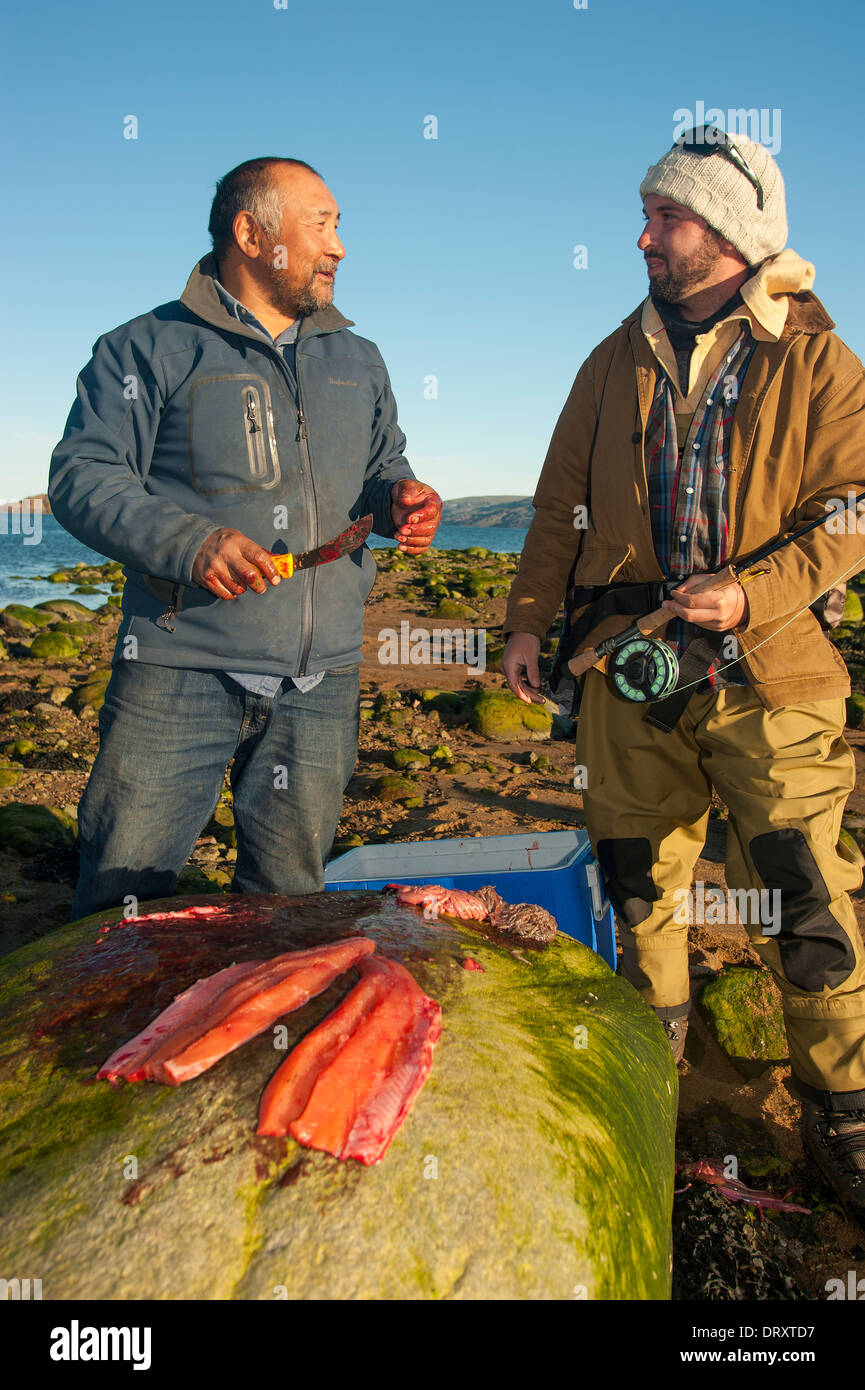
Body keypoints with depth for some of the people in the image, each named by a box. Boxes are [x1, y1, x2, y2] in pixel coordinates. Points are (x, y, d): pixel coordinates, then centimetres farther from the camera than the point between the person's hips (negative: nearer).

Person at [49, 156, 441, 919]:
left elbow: (383, 468, 27)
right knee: (124, 898, 0)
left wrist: (400, 498, 1)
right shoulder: (152, 348, 3)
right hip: (181, 670, -4)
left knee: (287, 904, 13)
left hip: (321, 682, 4)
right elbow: (82, 477, -3)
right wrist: (188, 541, -20)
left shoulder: (358, 361, 19)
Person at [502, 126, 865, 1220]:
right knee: (636, 879, 12)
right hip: (629, 664, 4)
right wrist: (527, 620, 9)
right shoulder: (617, 362, 12)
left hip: (766, 675, -3)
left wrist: (752, 597, -16)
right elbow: (559, 506, 15)